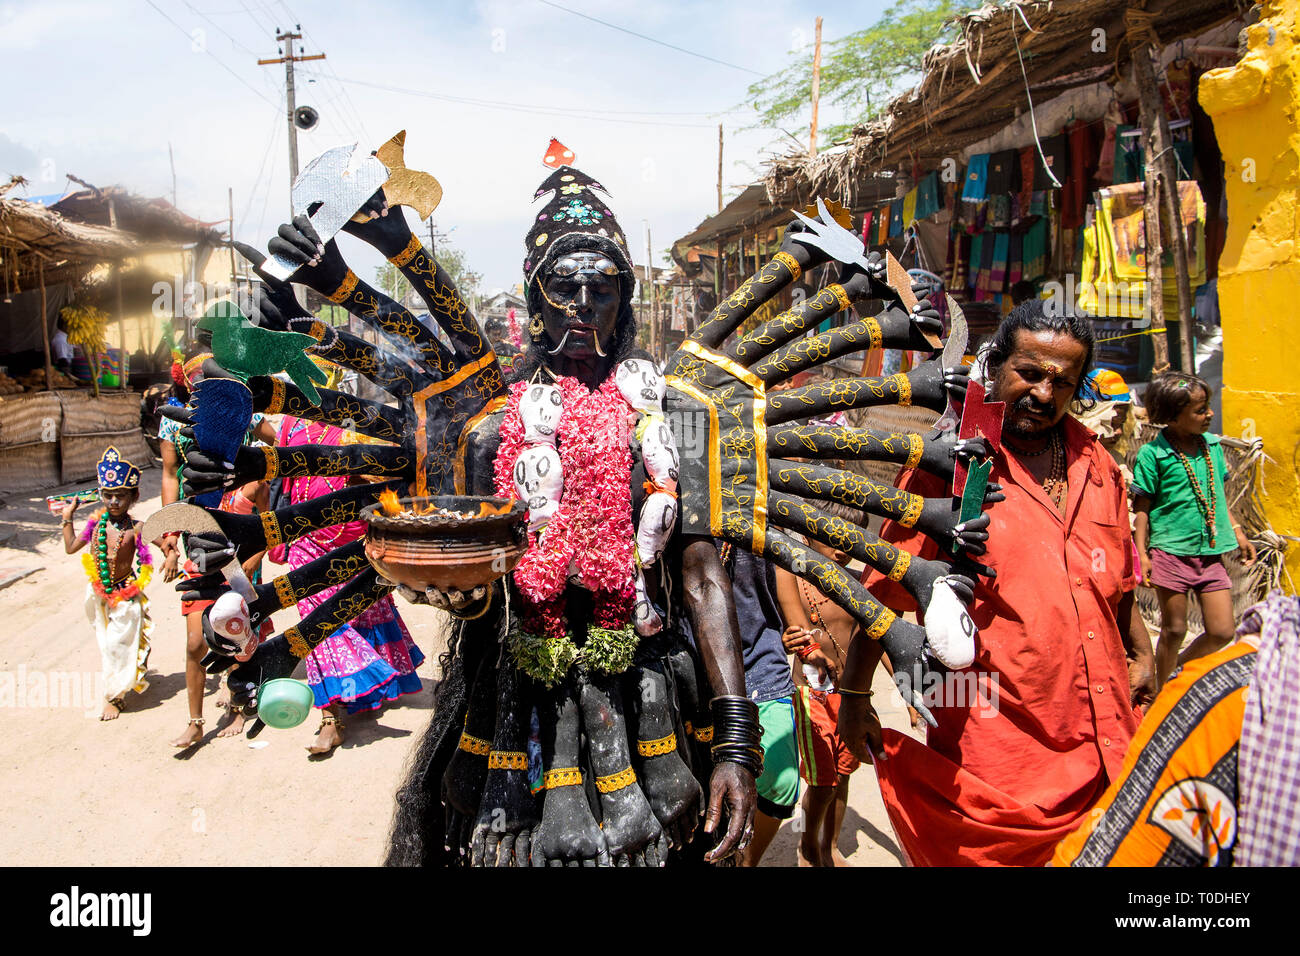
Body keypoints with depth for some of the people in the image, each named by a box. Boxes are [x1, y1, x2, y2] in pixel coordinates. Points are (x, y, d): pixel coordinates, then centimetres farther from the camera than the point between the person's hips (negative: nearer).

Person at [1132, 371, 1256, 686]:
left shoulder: (1213, 445, 7)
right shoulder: (1152, 453, -9)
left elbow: (1219, 496, 19)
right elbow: (1142, 506, -7)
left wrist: (1238, 532, 15)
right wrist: (1141, 553, -11)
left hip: (1211, 552, 5)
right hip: (1171, 551, -5)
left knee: (1222, 632, 4)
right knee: (1174, 630, 4)